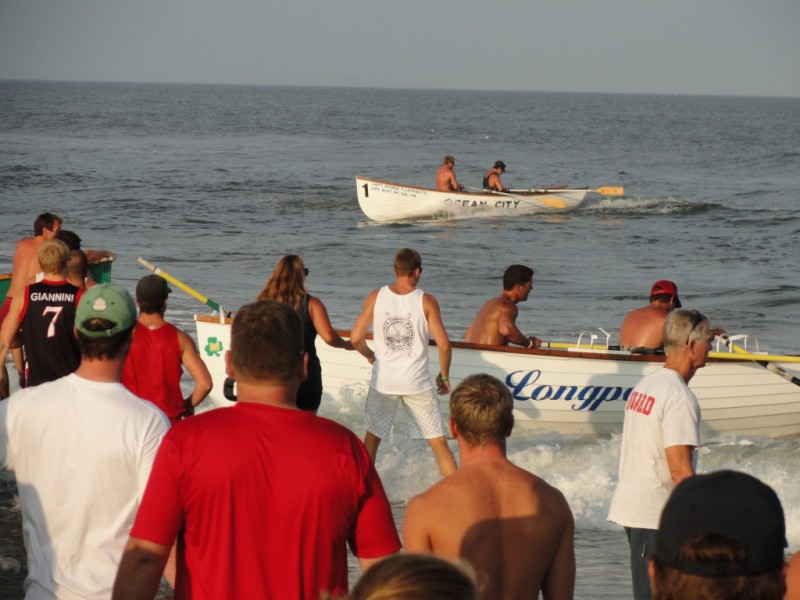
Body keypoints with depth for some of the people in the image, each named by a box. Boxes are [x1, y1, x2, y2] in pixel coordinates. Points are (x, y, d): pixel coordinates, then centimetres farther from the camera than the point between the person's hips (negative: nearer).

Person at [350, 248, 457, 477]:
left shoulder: (375, 297, -2)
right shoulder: (426, 301, -7)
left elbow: (355, 338, -2)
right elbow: (443, 345, -10)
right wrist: (444, 376, 5)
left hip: (382, 380, 2)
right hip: (416, 382, -2)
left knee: (372, 438, 18)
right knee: (439, 443, 4)